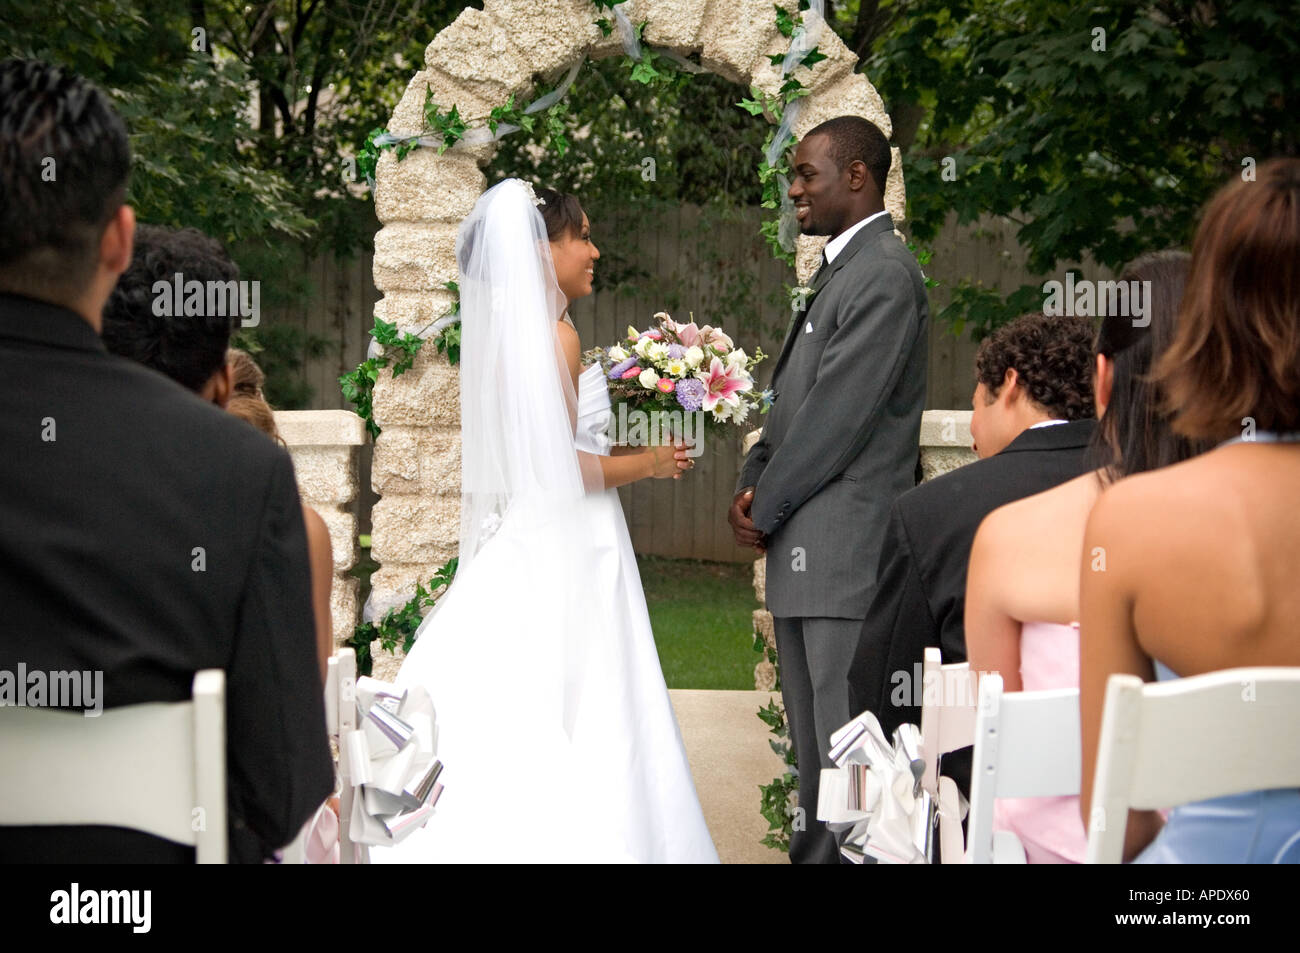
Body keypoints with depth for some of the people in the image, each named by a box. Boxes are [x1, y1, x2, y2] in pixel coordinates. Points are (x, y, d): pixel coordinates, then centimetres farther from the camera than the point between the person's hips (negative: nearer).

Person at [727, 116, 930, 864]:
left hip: (846, 546, -10)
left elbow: (839, 415, -18)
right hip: (809, 549, 10)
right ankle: (817, 853, 26)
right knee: (815, 738, 16)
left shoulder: (883, 274, -14)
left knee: (847, 739, -6)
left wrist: (766, 507, -9)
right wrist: (753, 485, 5)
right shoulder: (841, 270, 18)